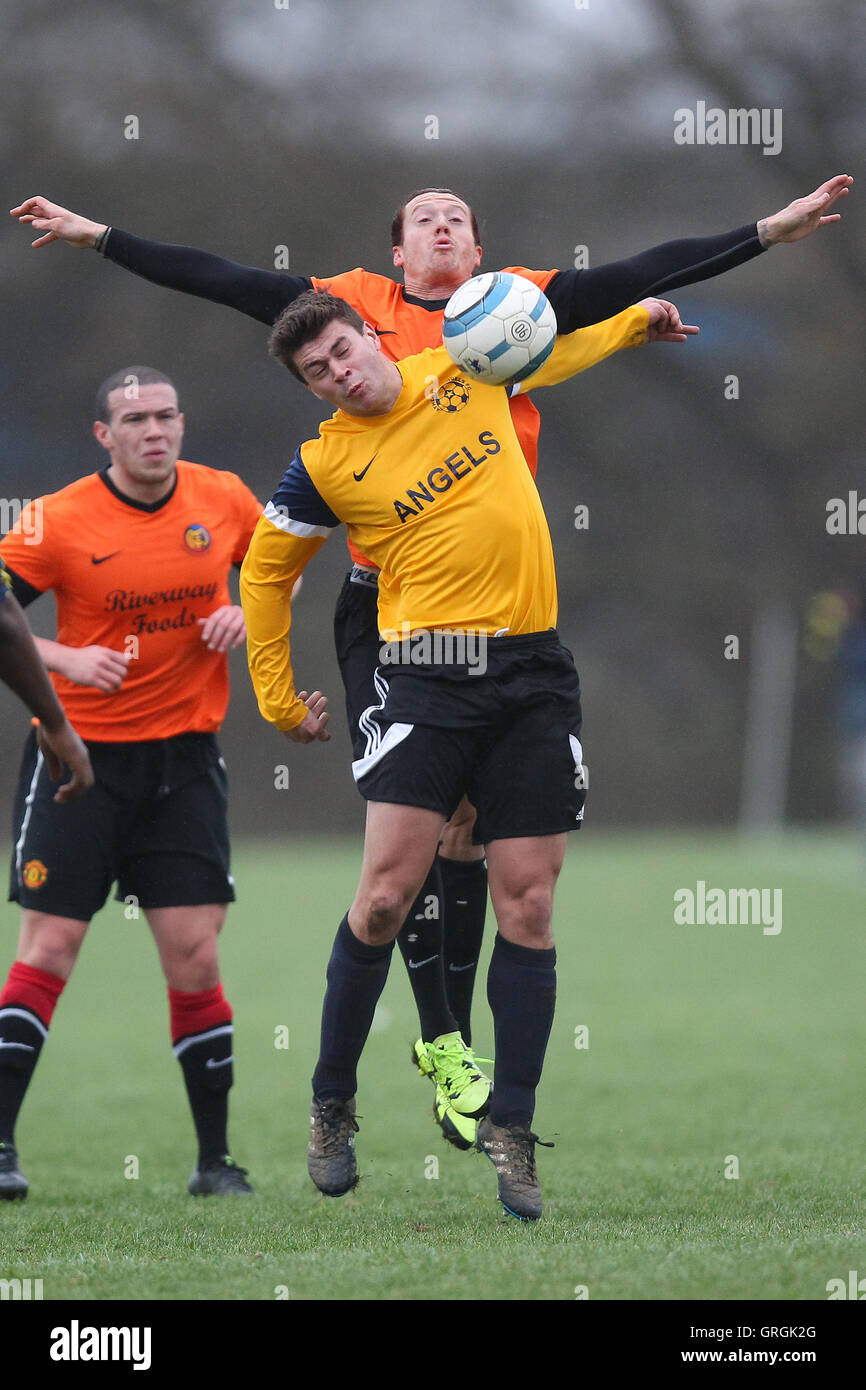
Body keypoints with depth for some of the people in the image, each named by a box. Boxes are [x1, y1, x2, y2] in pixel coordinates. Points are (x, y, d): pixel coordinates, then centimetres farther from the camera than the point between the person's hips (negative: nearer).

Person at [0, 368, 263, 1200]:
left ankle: (216, 1159, 6)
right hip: (80, 750, -2)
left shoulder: (224, 500, 1)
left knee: (194, 956, -2)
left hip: (184, 757, 2)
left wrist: (250, 612, -3)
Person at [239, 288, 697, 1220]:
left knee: (527, 906, -2)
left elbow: (548, 357, 31)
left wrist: (636, 324, 23)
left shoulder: (465, 370, 8)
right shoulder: (324, 466, 0)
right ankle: (331, 1108, 5)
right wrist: (278, 699, 15)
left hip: (533, 671, 3)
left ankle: (510, 1133, 4)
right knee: (386, 894, -12)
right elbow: (264, 572, 15)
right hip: (427, 678, -2)